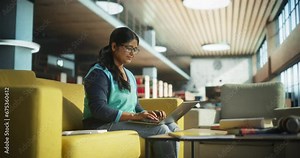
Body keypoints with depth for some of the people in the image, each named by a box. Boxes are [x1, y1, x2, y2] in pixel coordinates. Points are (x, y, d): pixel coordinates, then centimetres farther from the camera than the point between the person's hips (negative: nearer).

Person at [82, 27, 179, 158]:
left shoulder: (129, 75, 21)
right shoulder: (99, 73, -7)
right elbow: (99, 110, -19)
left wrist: (147, 113, -2)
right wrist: (134, 116, -24)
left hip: (128, 122, 8)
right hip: (103, 125, -8)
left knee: (173, 127, -10)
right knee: (160, 130, -22)